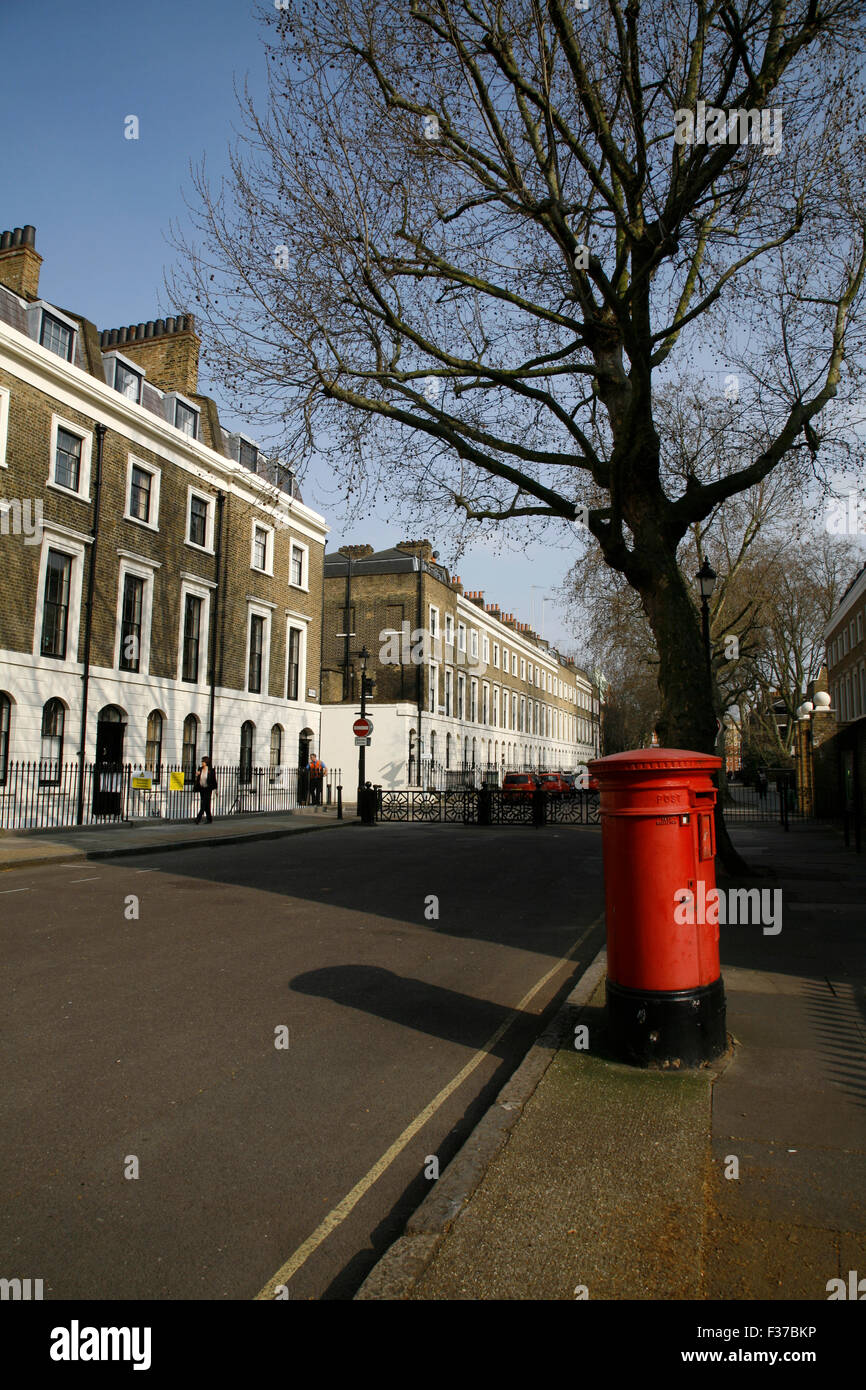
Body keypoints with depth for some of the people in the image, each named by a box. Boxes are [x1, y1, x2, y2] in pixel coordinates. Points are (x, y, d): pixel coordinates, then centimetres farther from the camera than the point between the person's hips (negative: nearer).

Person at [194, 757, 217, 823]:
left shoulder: (211, 770, -7)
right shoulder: (200, 770, 6)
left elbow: (214, 780, -4)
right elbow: (197, 779, 13)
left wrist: (214, 789, -6)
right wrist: (197, 775, -8)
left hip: (208, 789, -5)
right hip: (201, 789, 5)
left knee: (203, 805, -11)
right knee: (206, 805, 9)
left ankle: (198, 819, -13)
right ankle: (210, 820, 19)